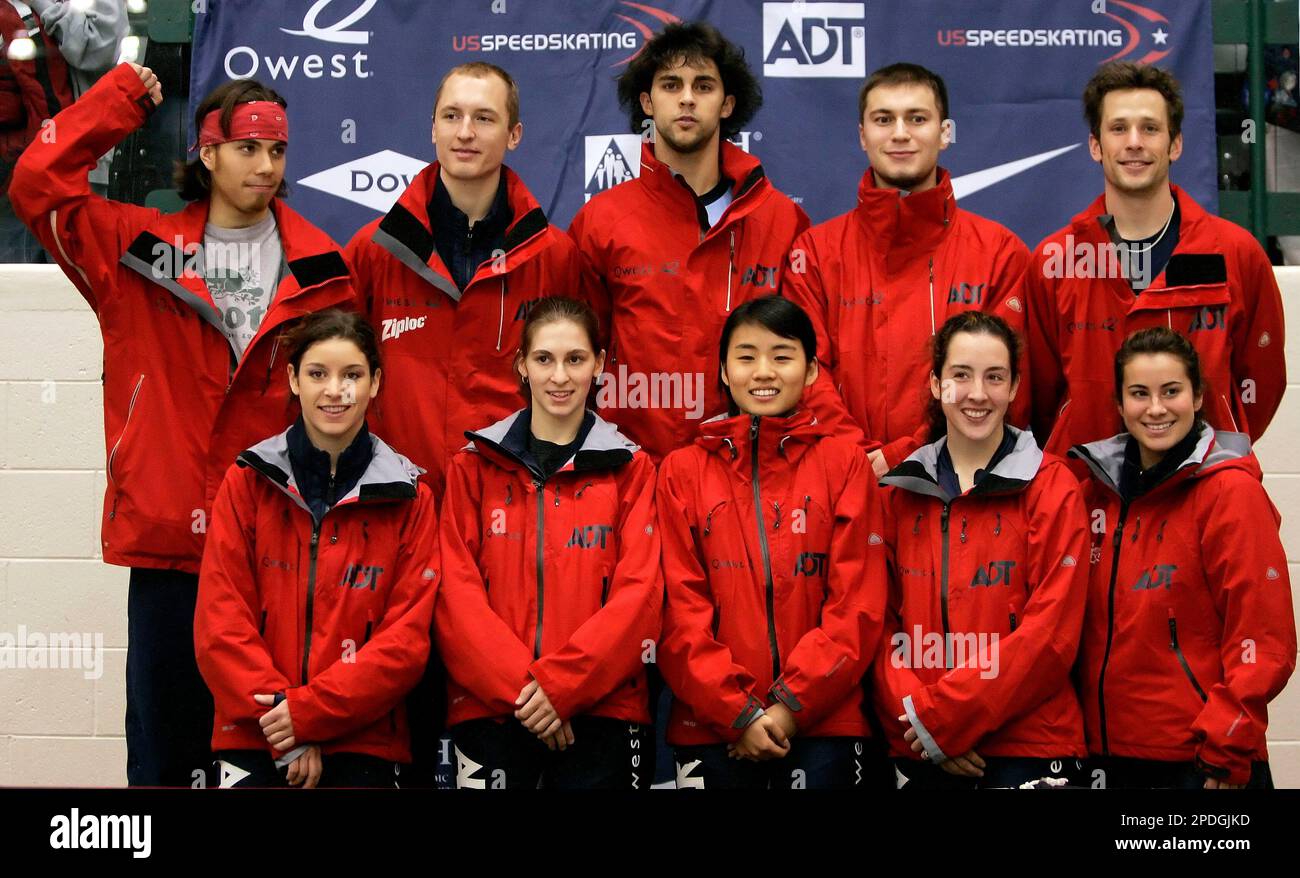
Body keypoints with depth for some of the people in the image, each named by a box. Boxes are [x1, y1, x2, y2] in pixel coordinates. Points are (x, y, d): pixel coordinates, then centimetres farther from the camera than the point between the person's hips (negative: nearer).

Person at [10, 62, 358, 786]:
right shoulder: (141, 250, 7)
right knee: (166, 750, 6)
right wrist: (124, 98, 1)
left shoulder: (320, 270, 6)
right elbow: (39, 184, -3)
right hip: (168, 538, 0)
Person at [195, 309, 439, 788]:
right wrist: (285, 734, -9)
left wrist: (310, 711, -11)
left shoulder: (408, 497, 5)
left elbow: (407, 638, -1)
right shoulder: (248, 481, 5)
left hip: (364, 739, 0)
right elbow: (219, 624, 0)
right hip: (255, 737, 0)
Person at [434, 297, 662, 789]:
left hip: (601, 708, 0)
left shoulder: (630, 468, 7)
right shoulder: (475, 465, 8)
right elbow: (456, 591, -1)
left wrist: (561, 683, -14)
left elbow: (639, 592, -3)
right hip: (489, 707, 0)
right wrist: (519, 685, -14)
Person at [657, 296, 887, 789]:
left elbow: (858, 605, 0)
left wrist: (792, 704, -9)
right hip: (711, 727, 1)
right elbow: (679, 611, 2)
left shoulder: (845, 463, 7)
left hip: (822, 722, 0)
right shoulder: (682, 471, 8)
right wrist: (738, 712, -8)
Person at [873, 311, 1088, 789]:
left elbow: (1051, 632, -10)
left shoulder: (1052, 487, -3)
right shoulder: (902, 488, 8)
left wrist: (942, 714, -14)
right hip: (924, 752, 3)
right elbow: (883, 621, 5)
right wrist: (911, 721, -10)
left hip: (1029, 746, -3)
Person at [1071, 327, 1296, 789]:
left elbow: (1263, 644, -13)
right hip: (1108, 752, 5)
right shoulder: (1102, 486, 8)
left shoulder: (1229, 489, -9)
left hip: (1200, 762, -5)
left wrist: (1226, 752, -15)